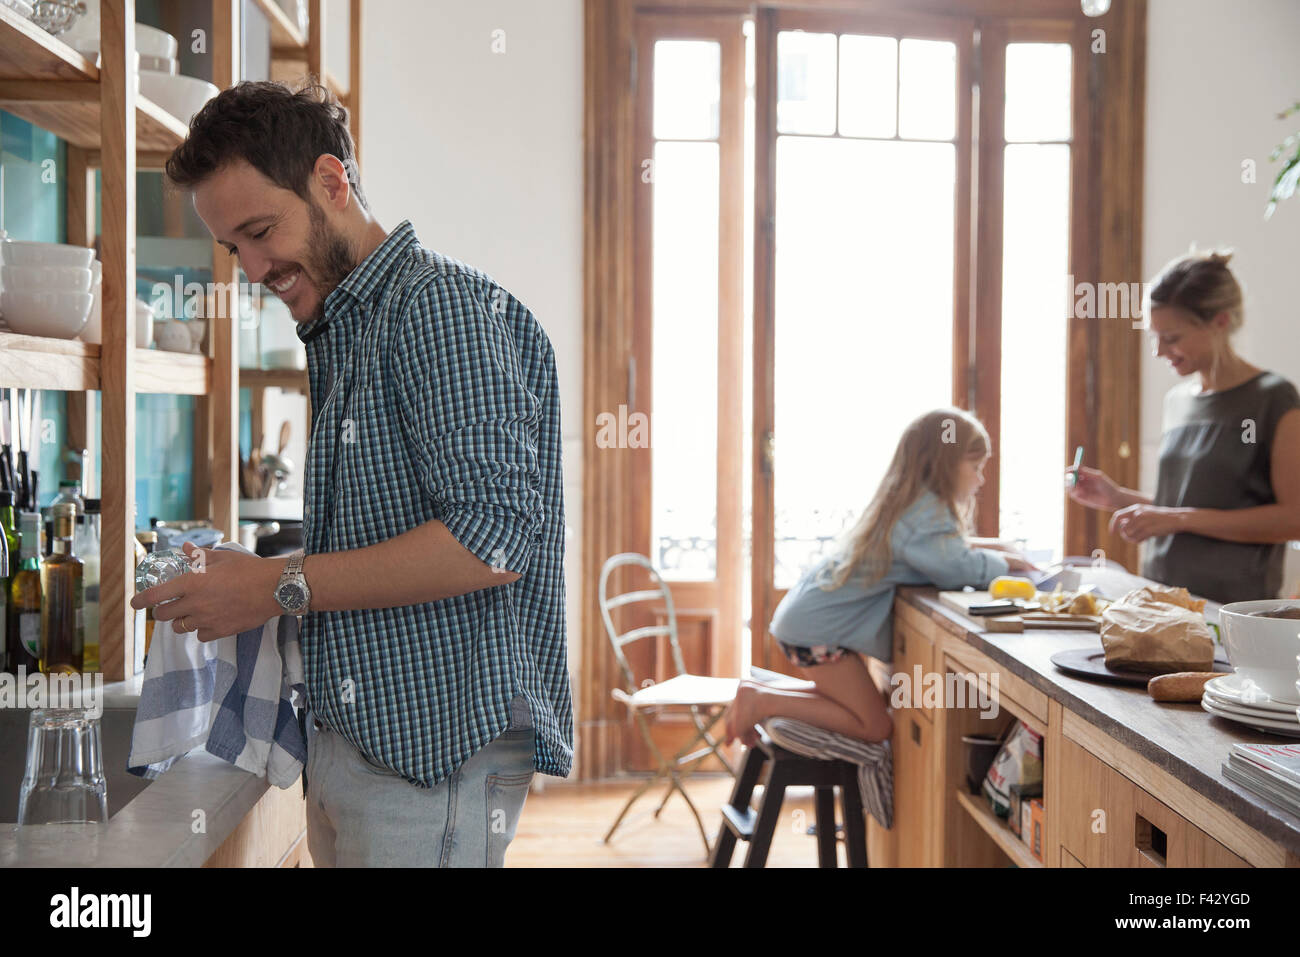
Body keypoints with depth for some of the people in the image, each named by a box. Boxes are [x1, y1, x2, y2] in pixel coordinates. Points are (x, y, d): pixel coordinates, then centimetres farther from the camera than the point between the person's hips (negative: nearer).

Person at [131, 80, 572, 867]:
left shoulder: (443, 305, -13)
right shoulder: (340, 335, 18)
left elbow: (491, 539, -23)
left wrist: (282, 588, -16)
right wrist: (231, 583, 6)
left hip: (438, 745, -9)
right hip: (352, 737, 9)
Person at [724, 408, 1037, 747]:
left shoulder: (910, 501, 10)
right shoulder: (925, 513, -20)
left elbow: (936, 552, 23)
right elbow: (957, 568, -29)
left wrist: (980, 547, 6)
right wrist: (1006, 562, -10)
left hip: (809, 615, 10)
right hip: (819, 627, -10)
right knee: (876, 727, -2)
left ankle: (759, 691, 17)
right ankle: (763, 702, -5)